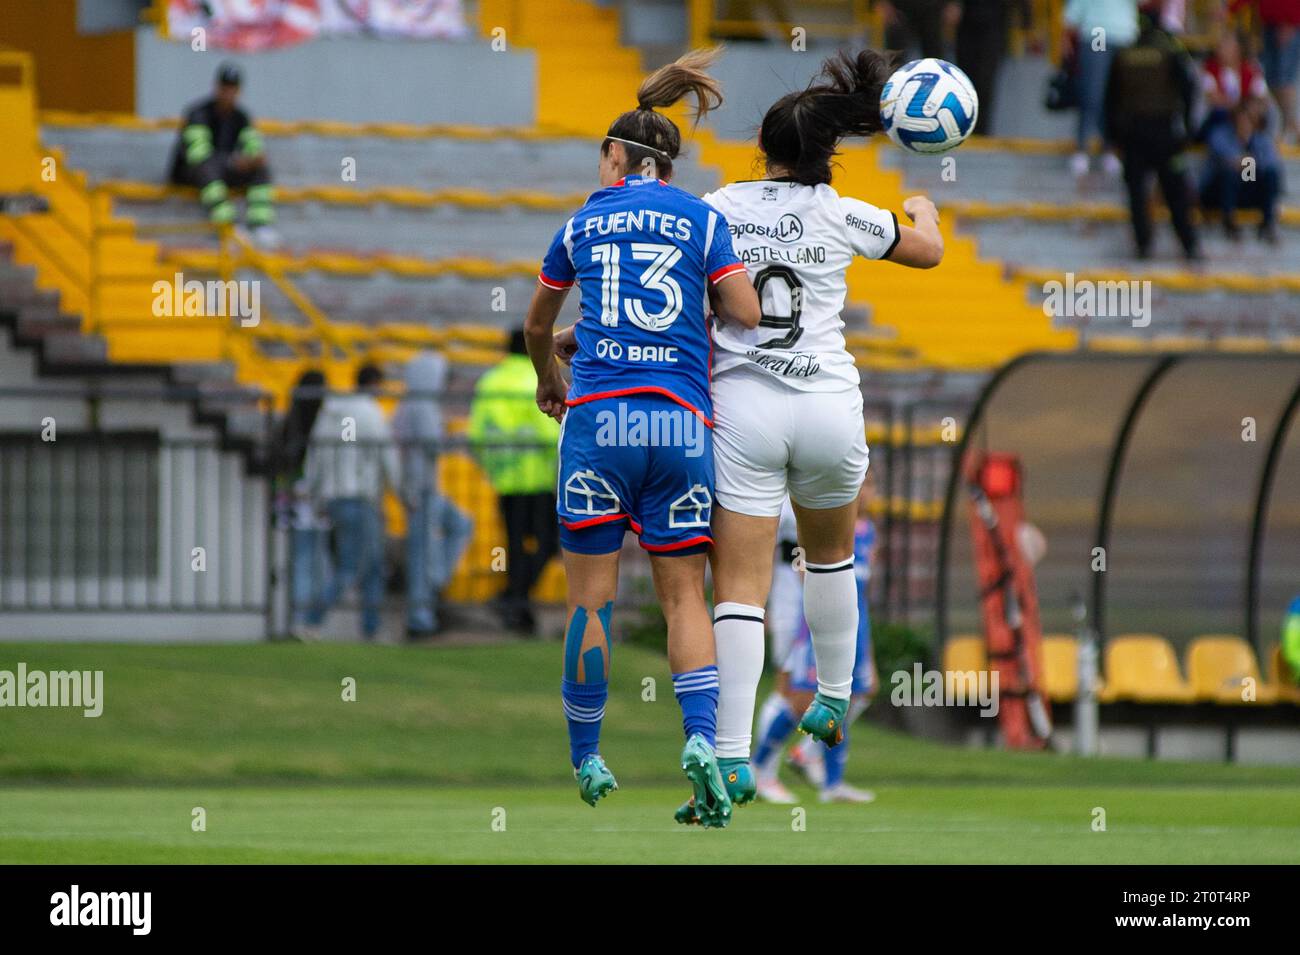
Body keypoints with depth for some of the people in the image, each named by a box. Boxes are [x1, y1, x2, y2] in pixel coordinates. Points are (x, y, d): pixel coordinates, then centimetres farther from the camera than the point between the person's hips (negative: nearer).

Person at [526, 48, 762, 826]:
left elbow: (538, 327, 27)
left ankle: (587, 761, 12)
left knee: (592, 596, 7)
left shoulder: (583, 223, 13)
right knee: (684, 594, 3)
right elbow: (748, 316, 1)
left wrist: (548, 380, 48)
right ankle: (702, 738, -19)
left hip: (598, 413, 0)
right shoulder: (702, 221, 8)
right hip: (682, 417, 0)